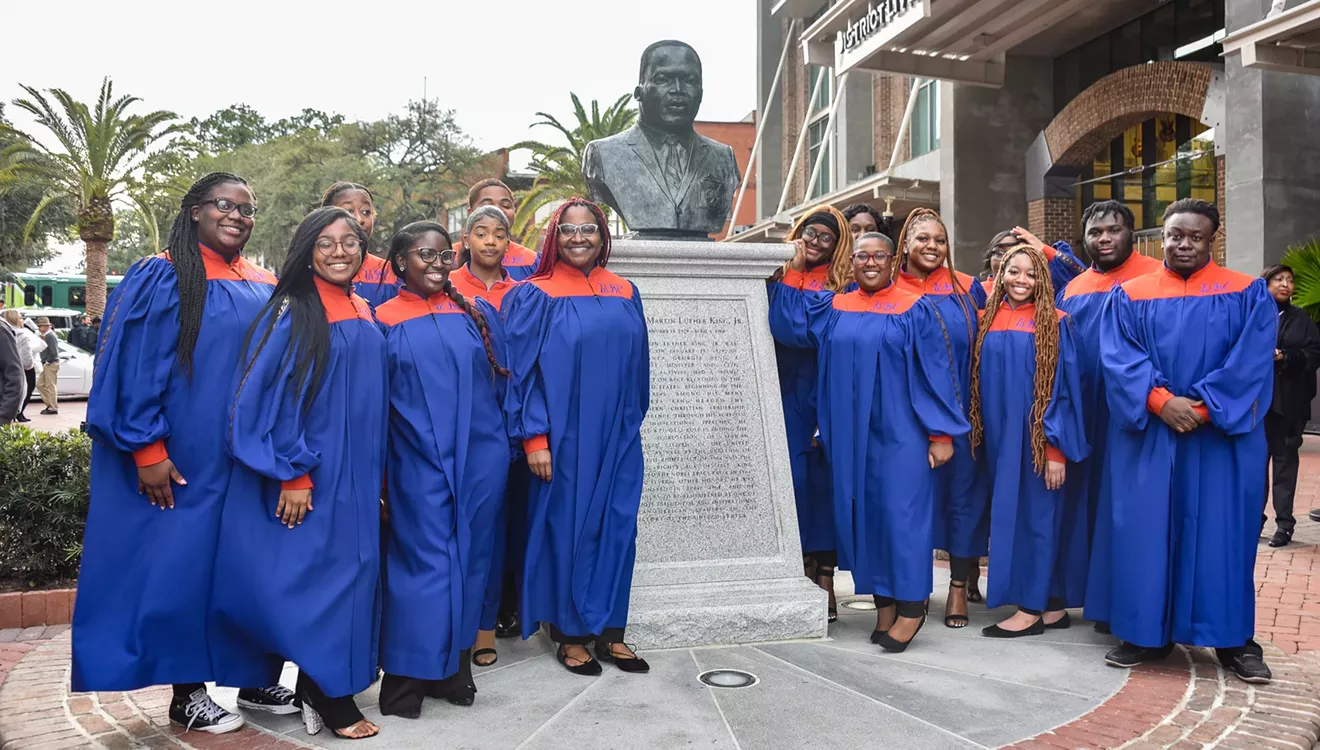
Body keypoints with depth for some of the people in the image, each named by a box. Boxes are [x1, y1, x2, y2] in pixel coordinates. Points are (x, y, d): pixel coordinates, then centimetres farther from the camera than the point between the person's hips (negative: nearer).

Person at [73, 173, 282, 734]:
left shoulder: (266, 290, 11)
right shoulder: (162, 280, -4)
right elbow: (136, 367, -10)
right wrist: (147, 450, -17)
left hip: (244, 458, 5)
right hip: (182, 458, -5)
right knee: (180, 565, 0)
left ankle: (254, 680, 21)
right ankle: (187, 694, 12)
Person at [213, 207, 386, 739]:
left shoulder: (365, 316, 12)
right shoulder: (291, 312, -8)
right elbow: (272, 397, -15)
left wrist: (376, 475, 14)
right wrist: (292, 475, -20)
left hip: (356, 477, 7)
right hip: (309, 474, -7)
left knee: (349, 572, 10)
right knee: (311, 576, -3)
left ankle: (321, 686, 21)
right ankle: (330, 696, 7)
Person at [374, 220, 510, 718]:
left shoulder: (477, 313, 7)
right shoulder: (384, 321, 3)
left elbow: (501, 379, 10)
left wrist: (504, 442, 6)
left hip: (480, 457, 3)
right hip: (418, 460, -2)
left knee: (469, 558, 8)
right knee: (424, 561, -1)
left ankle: (453, 666, 23)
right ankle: (405, 676, 11)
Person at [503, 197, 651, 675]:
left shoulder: (624, 294, 9)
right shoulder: (535, 296, -3)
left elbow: (637, 366, 14)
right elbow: (523, 370, -8)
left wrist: (631, 425, 13)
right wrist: (534, 437, -14)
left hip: (617, 435, 4)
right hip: (562, 436, -4)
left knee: (617, 528, 7)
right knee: (567, 528, 3)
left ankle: (609, 632, 19)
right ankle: (570, 634, 17)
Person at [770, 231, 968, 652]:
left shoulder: (914, 310, -1)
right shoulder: (833, 309, 11)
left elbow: (934, 373, -4)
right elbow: (788, 325, 4)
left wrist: (941, 433, -8)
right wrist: (795, 271, -1)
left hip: (899, 432, -4)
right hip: (851, 433, 4)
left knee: (900, 513, -5)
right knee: (861, 514, 7)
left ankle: (911, 606, 7)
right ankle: (883, 602, 19)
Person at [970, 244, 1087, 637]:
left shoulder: (1054, 323, -5)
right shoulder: (988, 320, 8)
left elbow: (1064, 388, -8)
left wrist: (1057, 447, -14)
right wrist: (980, 435, 6)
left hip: (1036, 437, -5)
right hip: (999, 435, 5)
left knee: (1034, 514, 0)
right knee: (1007, 514, 8)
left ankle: (1031, 608, 9)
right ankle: (1050, 605, 20)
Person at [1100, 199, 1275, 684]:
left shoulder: (1248, 294, 5)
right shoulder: (1130, 295, 7)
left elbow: (1252, 362, -6)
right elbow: (1118, 357, -4)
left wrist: (1202, 407, -16)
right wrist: (1161, 400, -18)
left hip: (1223, 435, -1)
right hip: (1148, 434, 1)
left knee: (1222, 533, 2)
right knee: (1145, 531, 2)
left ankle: (1233, 639, 15)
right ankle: (1148, 633, 13)